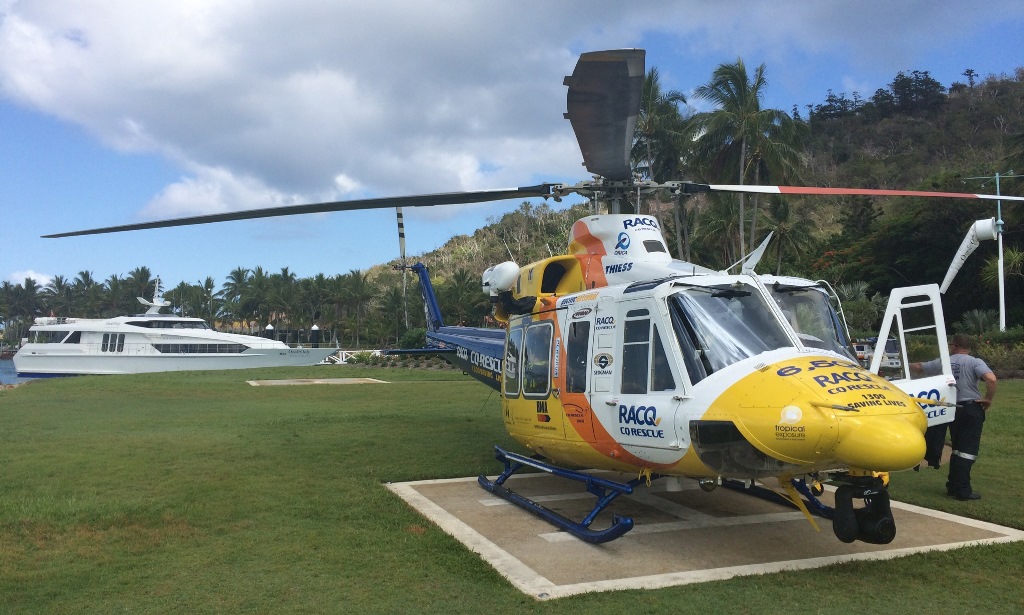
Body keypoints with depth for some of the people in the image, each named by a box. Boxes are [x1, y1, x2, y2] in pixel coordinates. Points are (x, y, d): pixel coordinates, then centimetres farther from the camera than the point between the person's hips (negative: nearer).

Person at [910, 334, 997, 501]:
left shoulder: (943, 363, 5)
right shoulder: (975, 362, -7)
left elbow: (919, 367, 21)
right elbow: (991, 379, -24)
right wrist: (989, 399, -9)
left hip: (952, 409, 4)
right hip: (971, 409, -4)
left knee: (957, 448, 16)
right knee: (966, 451, 0)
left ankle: (954, 486, 21)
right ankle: (962, 491, 3)